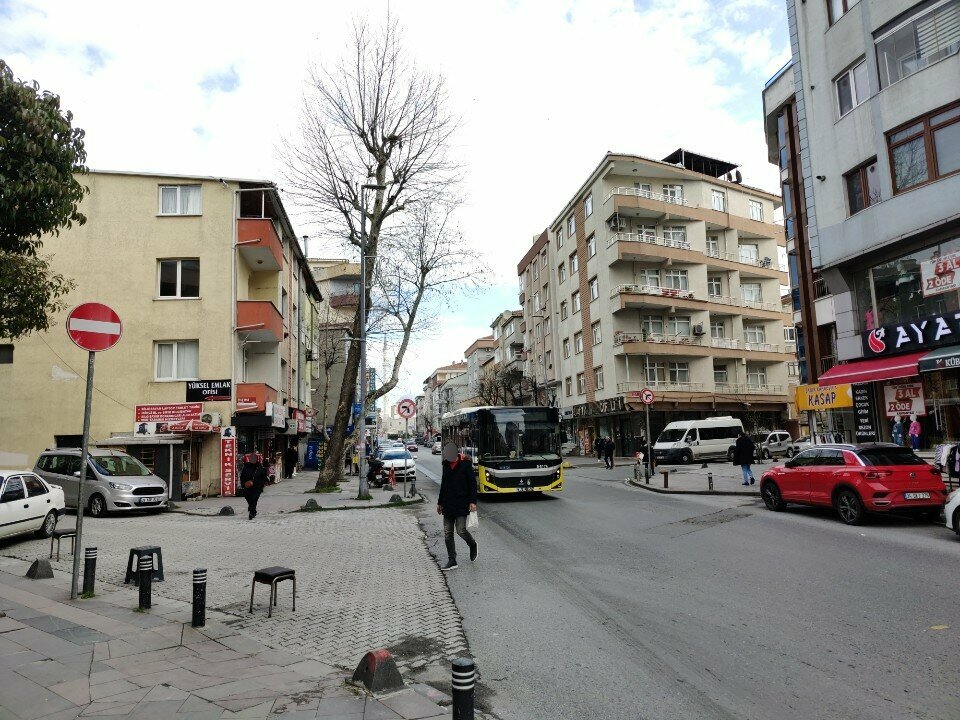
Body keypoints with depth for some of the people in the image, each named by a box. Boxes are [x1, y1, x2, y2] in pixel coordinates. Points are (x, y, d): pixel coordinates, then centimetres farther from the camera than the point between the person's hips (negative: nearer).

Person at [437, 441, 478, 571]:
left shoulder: (465, 464, -7)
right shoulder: (446, 465, 11)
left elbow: (473, 484, -7)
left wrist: (473, 501, -14)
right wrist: (440, 502, 22)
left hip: (462, 504, -6)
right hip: (448, 505, 6)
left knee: (461, 530, -11)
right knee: (447, 534, 3)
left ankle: (473, 545, 20)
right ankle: (452, 561, 11)